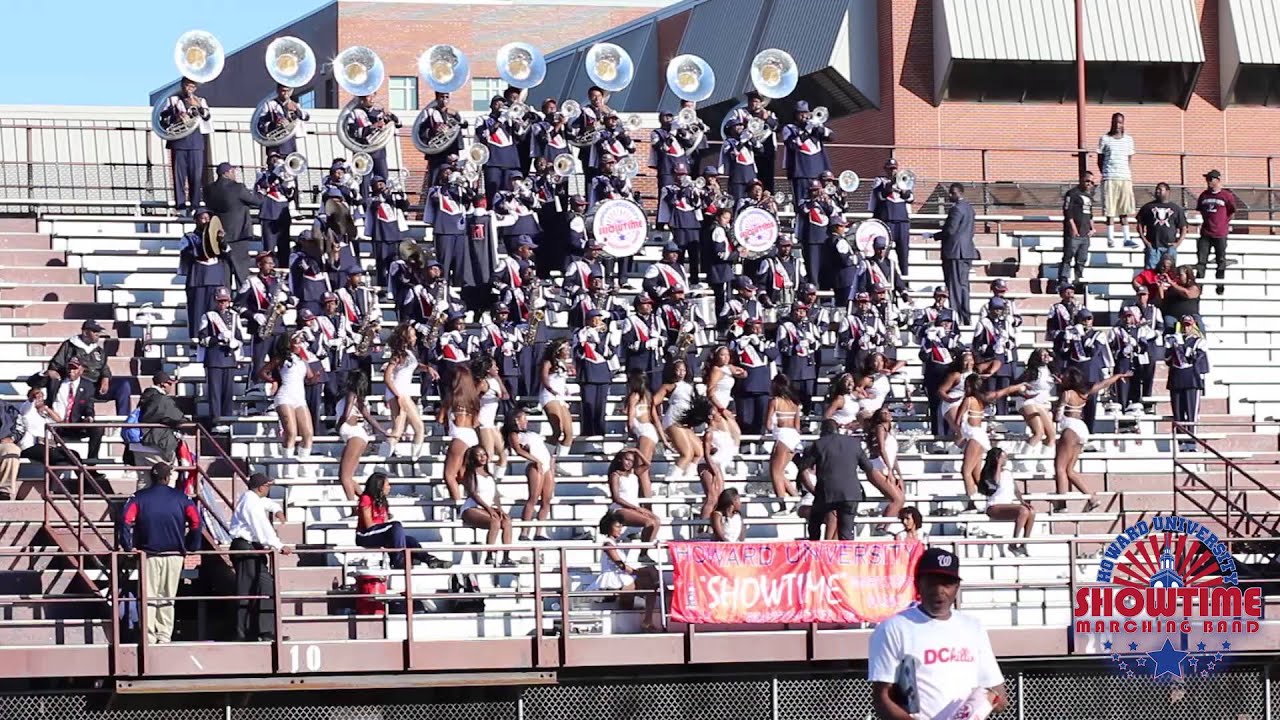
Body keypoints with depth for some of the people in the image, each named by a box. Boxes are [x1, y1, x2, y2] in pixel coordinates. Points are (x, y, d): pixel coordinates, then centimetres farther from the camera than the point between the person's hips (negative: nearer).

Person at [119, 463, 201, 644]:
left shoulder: (139, 497, 2)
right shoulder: (180, 497, 3)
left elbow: (126, 519, -11)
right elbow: (195, 520, -5)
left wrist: (128, 546, -5)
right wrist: (191, 546, 5)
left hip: (148, 554, -1)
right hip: (174, 554, 1)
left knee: (148, 597, 1)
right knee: (167, 598, 8)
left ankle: (149, 637, -6)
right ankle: (164, 637, 6)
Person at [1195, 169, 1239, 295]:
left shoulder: (1227, 195, -5)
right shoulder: (1204, 195, 8)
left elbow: (1233, 212, 4)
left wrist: (1224, 222, 6)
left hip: (1220, 234, -3)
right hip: (1205, 233, 3)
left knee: (1221, 261, 5)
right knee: (1201, 261, -2)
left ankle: (1220, 286, 14)